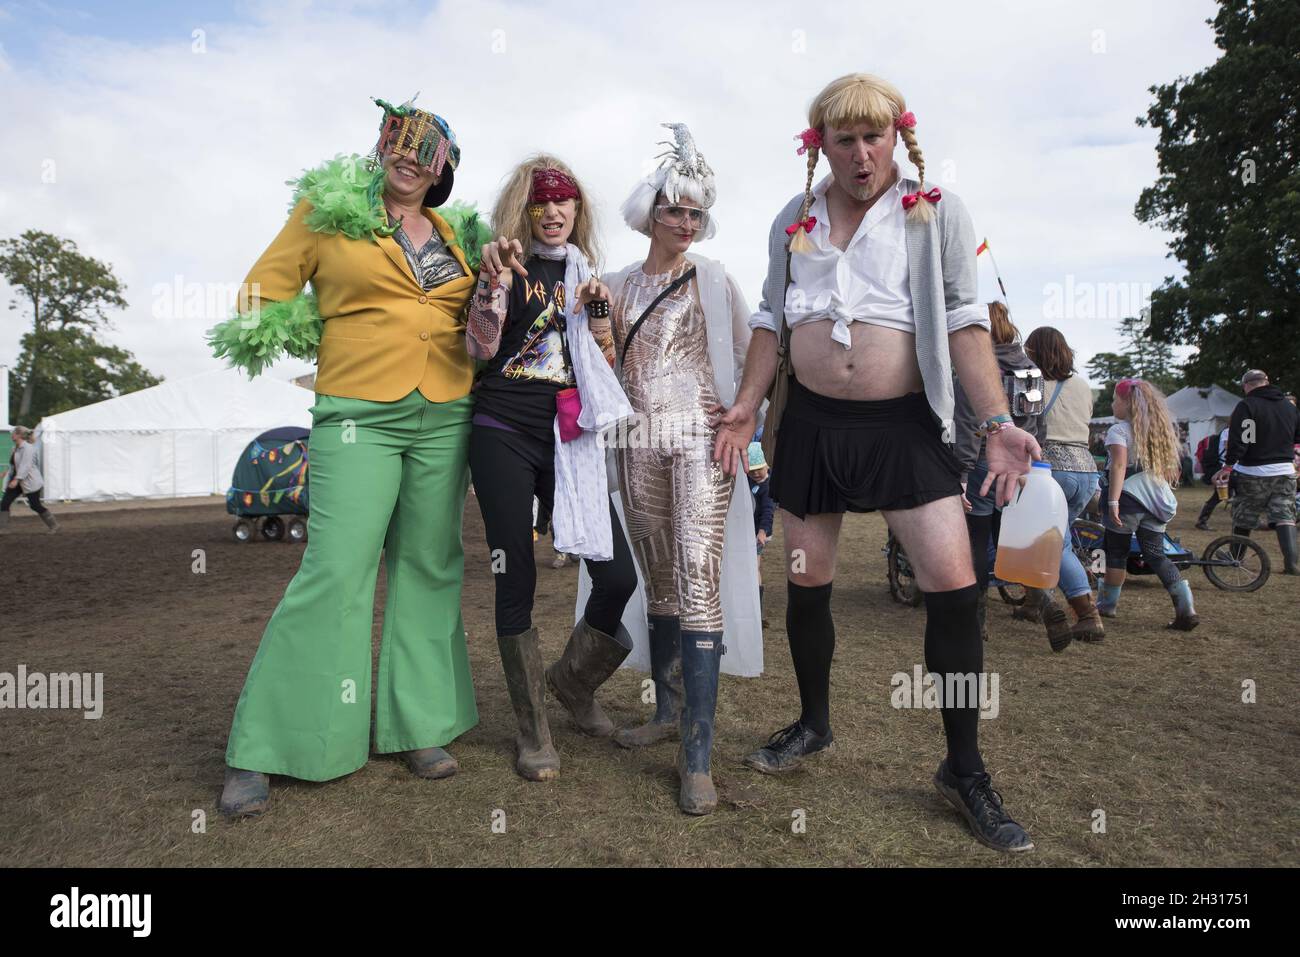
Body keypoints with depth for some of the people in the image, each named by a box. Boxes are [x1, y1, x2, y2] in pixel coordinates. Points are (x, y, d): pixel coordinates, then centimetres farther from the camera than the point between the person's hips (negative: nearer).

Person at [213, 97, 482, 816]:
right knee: (335, 570, -10)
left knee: (428, 567, 7)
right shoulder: (325, 209, 6)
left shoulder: (453, 235, 16)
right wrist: (342, 331, 2)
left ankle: (416, 725, 19)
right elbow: (262, 296, 7)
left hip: (444, 417, 5)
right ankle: (258, 752, 4)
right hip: (359, 413, -4)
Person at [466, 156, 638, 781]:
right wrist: (493, 281, -21)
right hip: (504, 435, -3)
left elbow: (603, 365, 14)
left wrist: (598, 313, -2)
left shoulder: (587, 272, 16)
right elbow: (480, 348, -7)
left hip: (568, 438, 3)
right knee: (517, 581, 0)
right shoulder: (507, 263, 5)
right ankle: (533, 732, 17)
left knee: (618, 575, -5)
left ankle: (573, 681, 25)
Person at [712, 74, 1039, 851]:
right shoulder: (793, 221, 10)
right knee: (806, 585, 9)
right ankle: (814, 724, 33)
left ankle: (965, 770, 8)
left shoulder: (937, 212, 0)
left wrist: (997, 421, -15)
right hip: (811, 422, 3)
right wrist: (747, 405, 3)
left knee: (955, 587, -11)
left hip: (904, 424, -2)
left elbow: (965, 320, -5)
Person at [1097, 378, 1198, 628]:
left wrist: (1113, 501, -20)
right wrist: (1165, 494, 26)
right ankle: (1186, 610, -4)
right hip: (1156, 500, 6)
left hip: (1129, 497, -6)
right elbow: (1170, 468, 18)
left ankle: (1108, 604, 16)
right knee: (1156, 554, 6)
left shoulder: (1120, 430, -7)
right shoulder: (1161, 429, 15)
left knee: (1117, 552, 6)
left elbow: (1119, 466, -17)